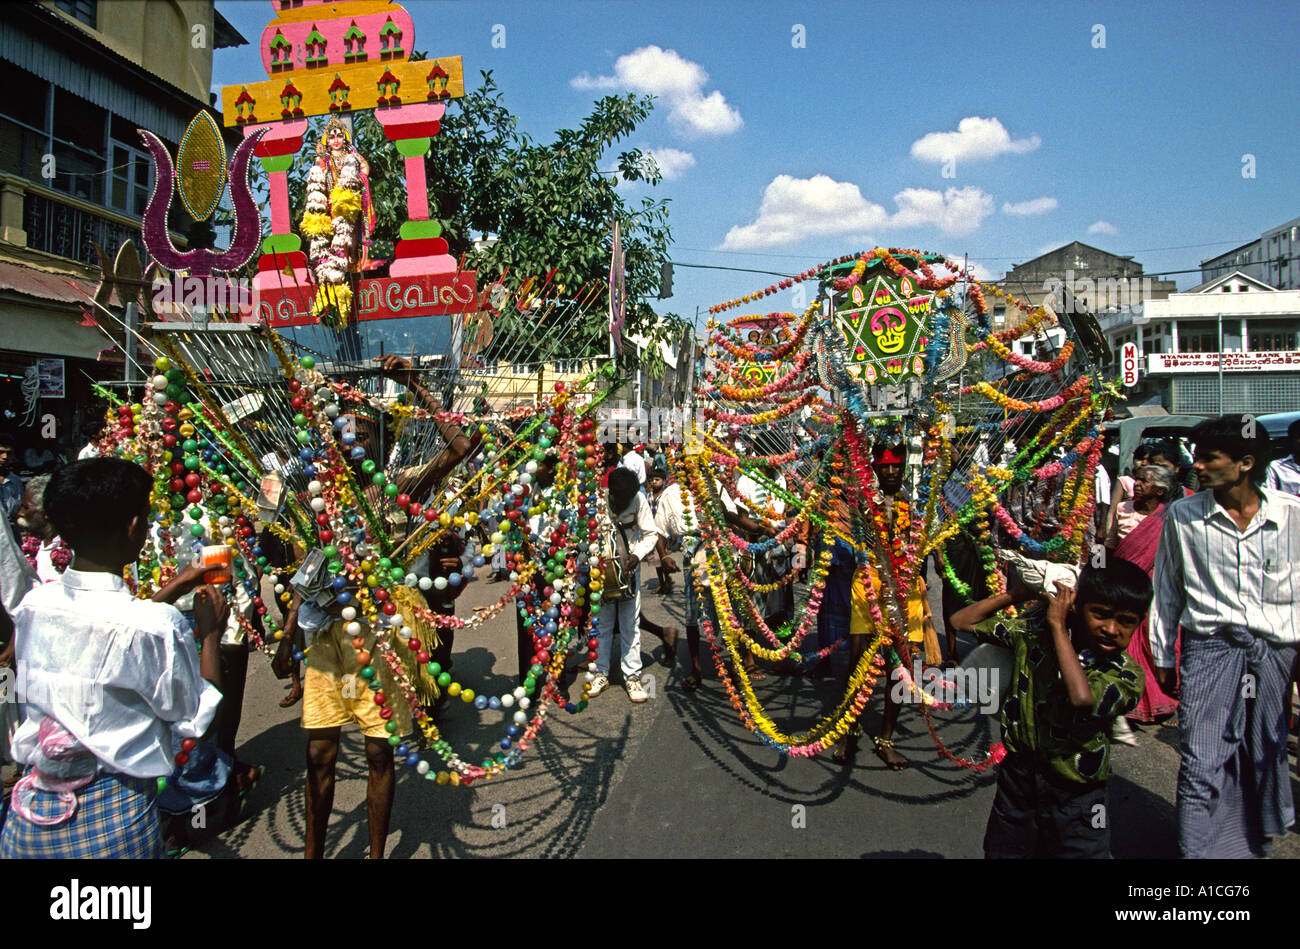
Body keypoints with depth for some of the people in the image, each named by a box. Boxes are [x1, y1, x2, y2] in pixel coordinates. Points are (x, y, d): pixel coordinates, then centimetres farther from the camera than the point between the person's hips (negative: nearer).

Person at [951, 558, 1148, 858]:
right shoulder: (1035, 630, -6)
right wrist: (1015, 595, -6)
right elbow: (963, 620, 2)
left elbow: (1082, 698, -36)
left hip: (1074, 797, -3)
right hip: (1018, 779, 3)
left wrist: (1058, 625, -27)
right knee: (1001, 852, 17)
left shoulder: (1127, 675, -14)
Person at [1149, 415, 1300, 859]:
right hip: (1209, 645, -1)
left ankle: (1256, 844, 36)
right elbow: (1166, 591, 8)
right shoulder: (1181, 515, 1)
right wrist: (1163, 658, 10)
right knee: (1202, 763, -7)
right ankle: (1200, 848, 5)